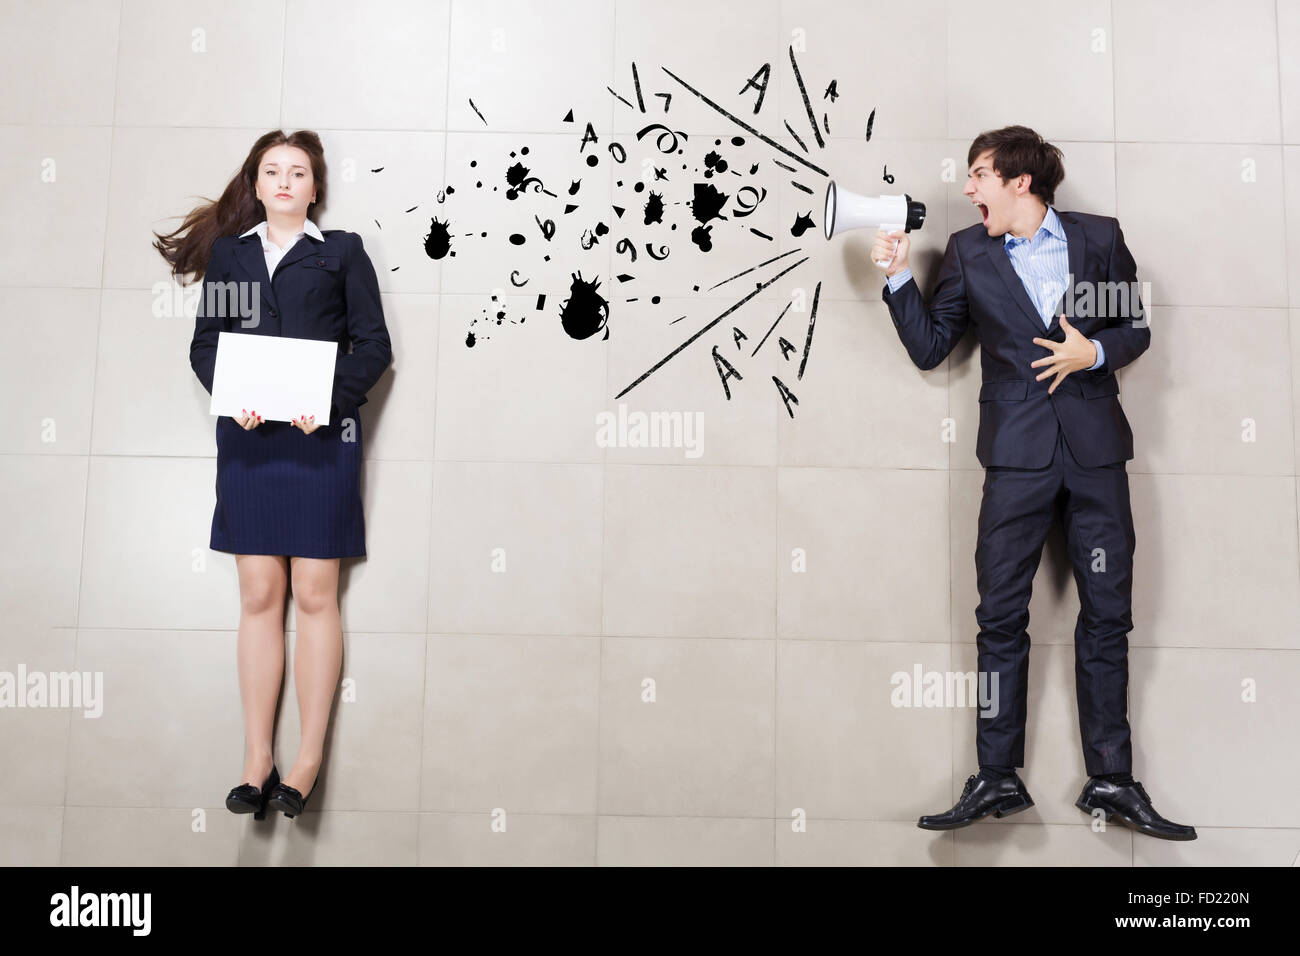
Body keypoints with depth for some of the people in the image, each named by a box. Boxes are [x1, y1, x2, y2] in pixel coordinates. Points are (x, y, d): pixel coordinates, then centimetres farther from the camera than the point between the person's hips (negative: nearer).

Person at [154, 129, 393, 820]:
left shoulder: (341, 251, 11)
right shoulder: (227, 252, 17)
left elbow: (374, 344, 3)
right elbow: (203, 344, 12)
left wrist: (330, 401, -12)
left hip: (321, 437, -2)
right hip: (246, 438, 2)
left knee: (314, 594, -1)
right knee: (259, 596, 3)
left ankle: (309, 758, 7)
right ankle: (256, 758, 11)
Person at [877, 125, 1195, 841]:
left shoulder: (1099, 237, 8)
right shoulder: (968, 251, 9)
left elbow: (1135, 330, 12)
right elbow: (930, 347, 6)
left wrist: (1096, 351, -8)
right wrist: (898, 276, -4)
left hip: (1095, 448, 1)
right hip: (1018, 451, 0)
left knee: (1107, 614, 4)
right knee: (1000, 616, -1)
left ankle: (1111, 781, 16)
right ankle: (997, 779, 9)